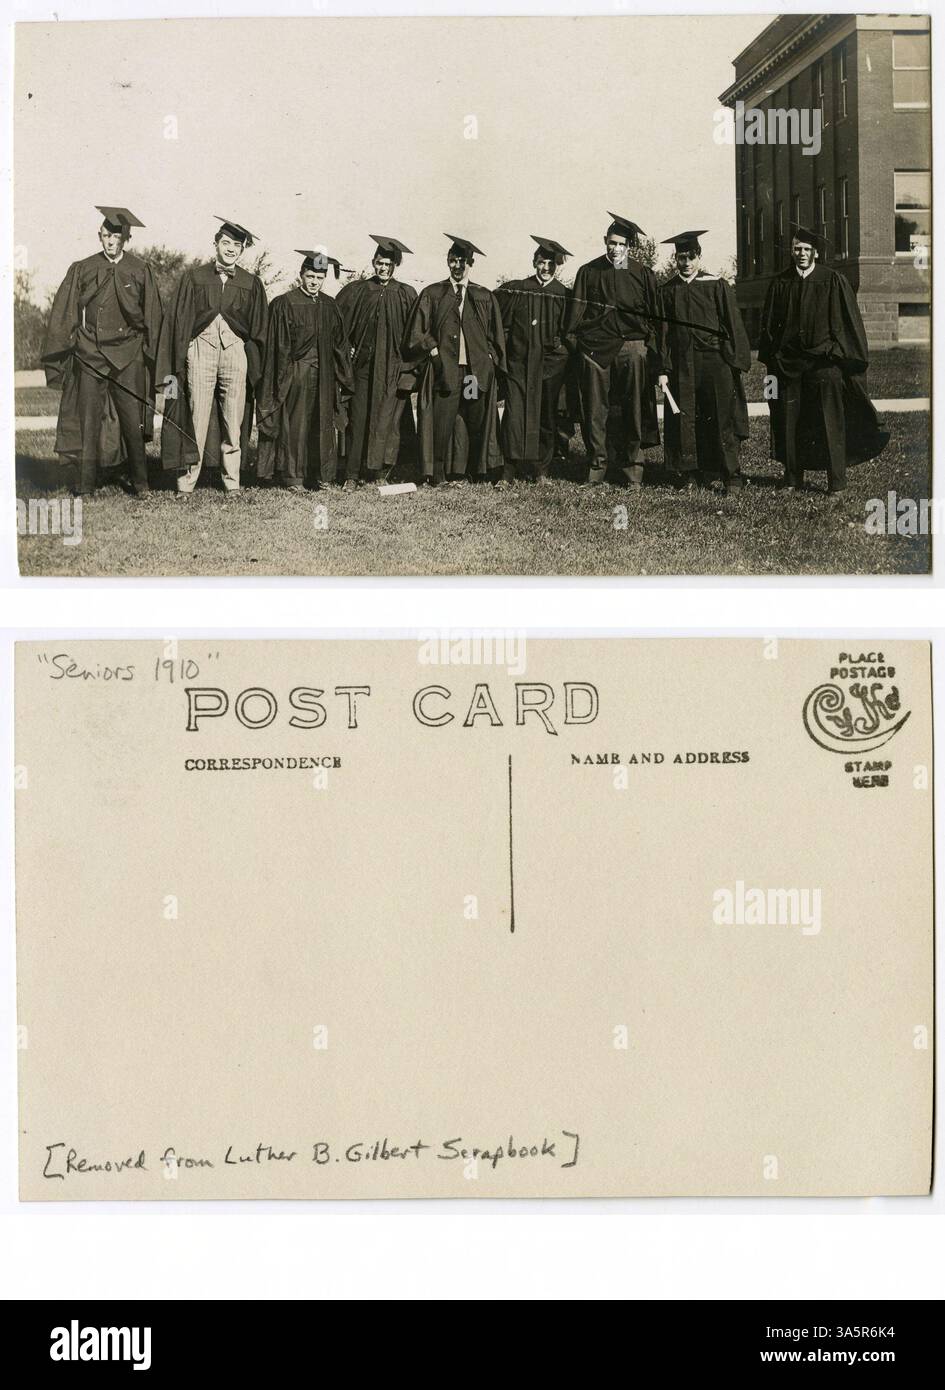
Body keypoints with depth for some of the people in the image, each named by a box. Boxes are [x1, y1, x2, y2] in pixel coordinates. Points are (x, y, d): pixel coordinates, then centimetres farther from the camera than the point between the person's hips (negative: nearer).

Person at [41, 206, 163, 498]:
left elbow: (152, 318, 9)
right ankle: (84, 484, 3)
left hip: (128, 356, 0)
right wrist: (61, 354, 3)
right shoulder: (82, 270, 7)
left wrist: (150, 357, 4)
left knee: (132, 420, -3)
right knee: (87, 419, -2)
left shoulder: (141, 271, 6)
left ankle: (140, 483, 8)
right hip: (89, 356, 1)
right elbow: (63, 316, 9)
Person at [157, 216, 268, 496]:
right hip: (200, 350, -1)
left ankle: (232, 482, 11)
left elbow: (259, 330, 13)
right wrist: (176, 365, 0)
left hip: (236, 353, 1)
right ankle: (186, 482, 1)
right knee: (196, 418, -5)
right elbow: (178, 321, 7)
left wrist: (256, 368, 5)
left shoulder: (251, 284, 10)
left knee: (233, 420, 2)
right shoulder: (193, 278, 7)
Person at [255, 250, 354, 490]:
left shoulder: (329, 306, 10)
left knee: (323, 424, 8)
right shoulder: (284, 304, -5)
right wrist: (283, 378, -13)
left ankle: (323, 475, 15)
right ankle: (292, 476, 4)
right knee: (294, 424, -2)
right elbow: (279, 346, -8)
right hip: (296, 374, -5)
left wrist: (342, 378, 12)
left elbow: (340, 344, 15)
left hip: (323, 376, 5)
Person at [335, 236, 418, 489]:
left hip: (393, 366, 0)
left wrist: (409, 366, -1)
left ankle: (381, 472, 8)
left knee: (387, 419, -1)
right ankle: (352, 474, 2)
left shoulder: (406, 295, 6)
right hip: (363, 364, 0)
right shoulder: (356, 290, 7)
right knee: (358, 418, -2)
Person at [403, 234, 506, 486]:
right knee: (441, 420, -7)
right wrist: (434, 352, -6)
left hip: (477, 370, 2)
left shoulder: (485, 297, 13)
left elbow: (495, 335, 16)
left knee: (475, 422, 1)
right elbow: (418, 332, 5)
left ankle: (459, 471, 10)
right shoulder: (431, 294, 8)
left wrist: (490, 358, 5)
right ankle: (437, 473, 0)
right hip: (444, 369, -2)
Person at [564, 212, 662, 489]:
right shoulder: (589, 272, 9)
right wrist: (573, 340, 0)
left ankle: (633, 469, 4)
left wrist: (653, 351, 0)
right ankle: (597, 464, 13)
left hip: (632, 349, -1)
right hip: (595, 349, 1)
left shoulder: (643, 275, 8)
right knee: (596, 411, 3)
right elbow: (576, 311, 10)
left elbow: (654, 317, 9)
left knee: (632, 412, -3)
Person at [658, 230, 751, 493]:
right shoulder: (667, 290, 7)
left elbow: (733, 325, -1)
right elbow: (663, 330, 5)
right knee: (684, 420, 5)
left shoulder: (717, 286, 0)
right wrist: (664, 369, -1)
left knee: (720, 419, -2)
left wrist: (736, 361, -6)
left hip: (715, 361, -2)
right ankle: (689, 472, 16)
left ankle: (730, 475, 4)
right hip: (681, 364, 2)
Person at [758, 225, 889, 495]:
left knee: (830, 422, -4)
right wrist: (770, 359, 7)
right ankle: (792, 478, 16)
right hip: (788, 362, 3)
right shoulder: (780, 284, 8)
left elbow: (848, 321, 0)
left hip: (824, 361, -3)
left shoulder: (833, 281, 0)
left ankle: (837, 481, 1)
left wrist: (846, 358, -6)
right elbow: (769, 323, 12)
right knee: (789, 421, 6)